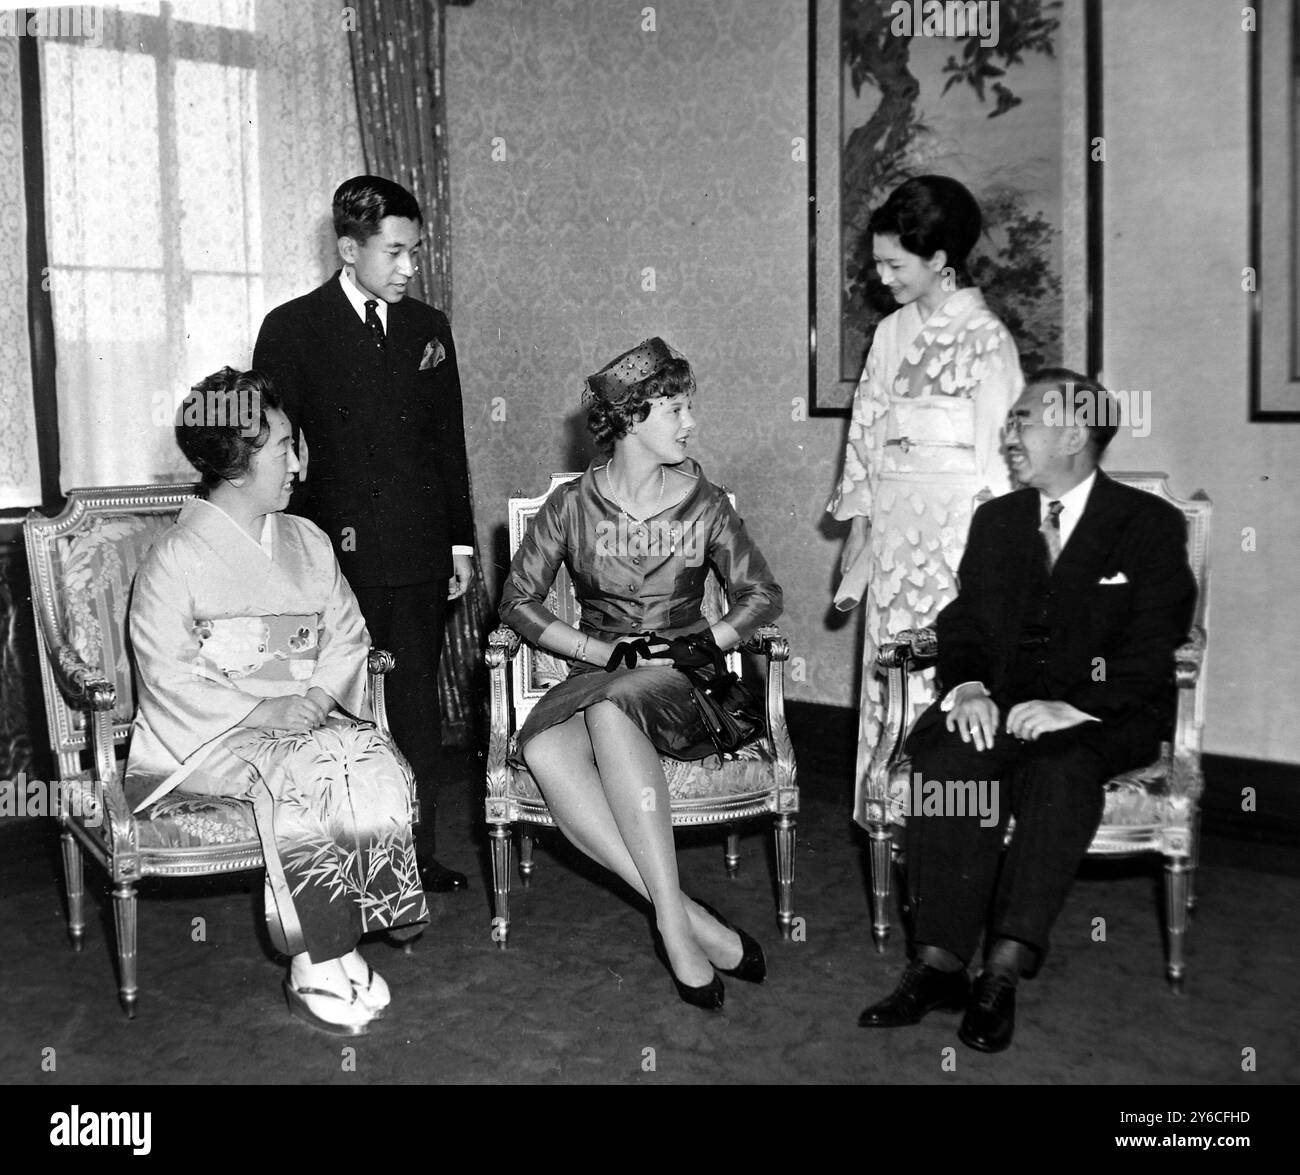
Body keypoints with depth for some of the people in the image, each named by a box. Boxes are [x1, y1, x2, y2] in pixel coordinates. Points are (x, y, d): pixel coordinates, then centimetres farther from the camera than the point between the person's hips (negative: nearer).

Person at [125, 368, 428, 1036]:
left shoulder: (306, 543, 13)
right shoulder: (175, 559, -5)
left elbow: (347, 635, 12)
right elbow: (168, 674, -10)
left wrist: (319, 696, -8)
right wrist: (263, 713, -18)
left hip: (306, 717, 5)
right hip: (212, 736, -5)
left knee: (377, 766, -25)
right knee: (302, 776, -32)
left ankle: (333, 948, -16)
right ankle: (316, 966, -21)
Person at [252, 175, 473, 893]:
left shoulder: (427, 328, 12)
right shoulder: (292, 328, 0)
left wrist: (460, 540, 11)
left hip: (420, 556, 4)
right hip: (334, 557, -3)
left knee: (417, 706, 7)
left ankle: (417, 853, 16)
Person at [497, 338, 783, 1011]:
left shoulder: (702, 503, 7)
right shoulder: (571, 506, 5)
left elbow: (762, 594, 11)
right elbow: (518, 602, 3)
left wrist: (706, 642, -7)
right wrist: (603, 650, -9)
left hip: (681, 684, -1)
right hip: (594, 682, 1)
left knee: (608, 708, -38)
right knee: (541, 748, -35)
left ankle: (670, 920, -41)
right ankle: (685, 915, -37)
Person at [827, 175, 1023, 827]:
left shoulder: (986, 338, -7)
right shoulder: (891, 334, 11)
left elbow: (1000, 446, -8)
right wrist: (858, 522, 11)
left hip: (956, 523, -6)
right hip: (892, 523, 6)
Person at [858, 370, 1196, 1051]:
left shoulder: (1151, 525, 3)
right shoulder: (995, 521, 18)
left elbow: (1150, 653, -6)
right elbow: (961, 624, 12)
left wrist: (1075, 707, -23)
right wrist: (967, 686, -11)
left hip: (1106, 715, -3)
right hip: (1002, 706, 4)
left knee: (1060, 767, -36)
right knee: (950, 755, -29)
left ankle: (1003, 972, -36)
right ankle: (938, 964, -30)